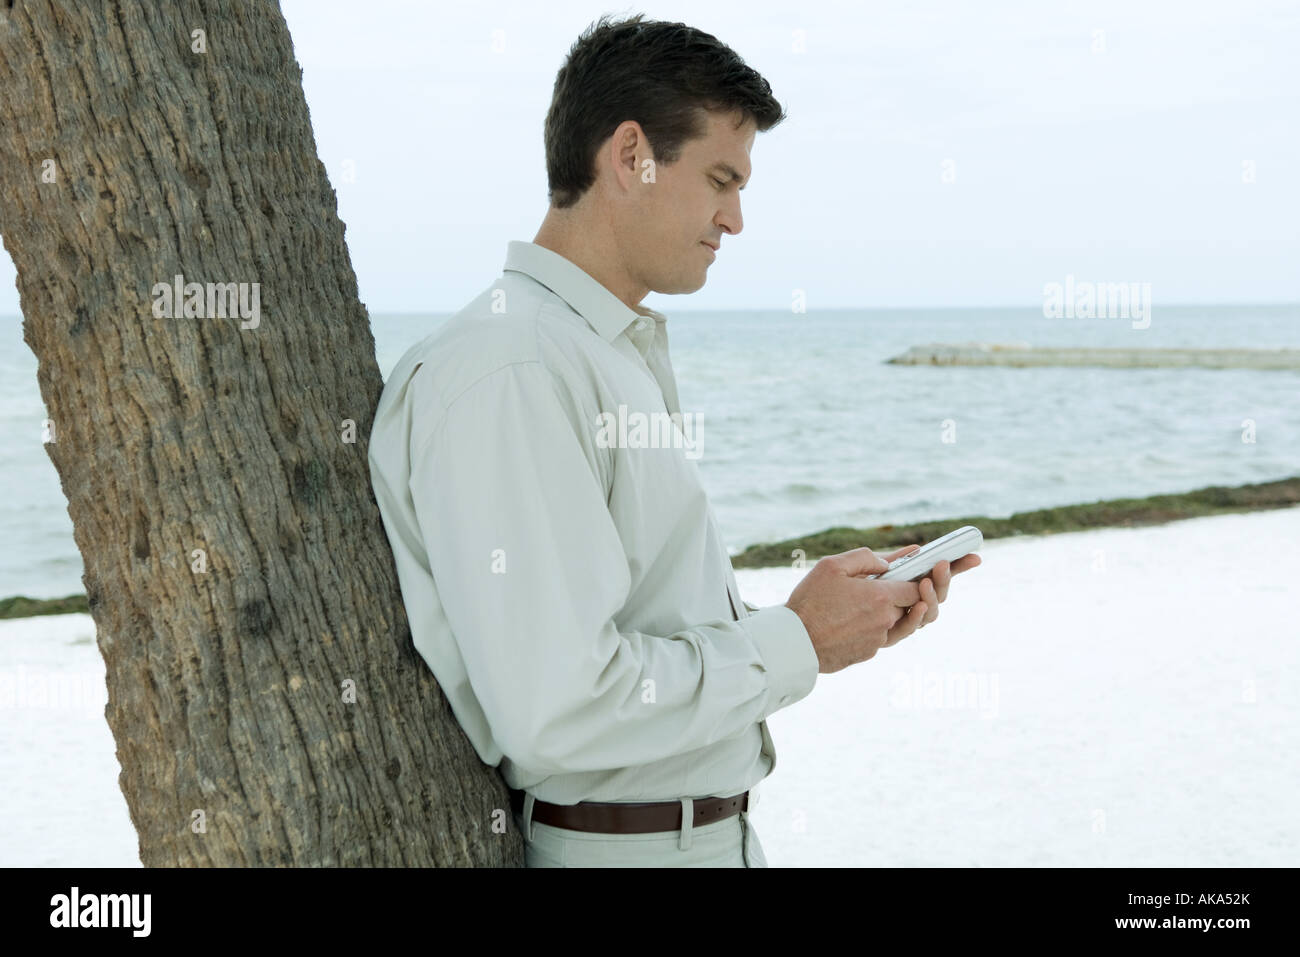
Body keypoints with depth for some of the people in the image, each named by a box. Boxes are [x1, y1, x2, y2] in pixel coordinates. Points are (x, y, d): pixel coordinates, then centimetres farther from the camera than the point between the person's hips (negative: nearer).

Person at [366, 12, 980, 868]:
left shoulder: (627, 357, 14)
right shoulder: (510, 375, -18)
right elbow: (555, 708, -25)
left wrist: (851, 618, 3)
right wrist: (796, 644, -14)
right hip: (605, 845, -9)